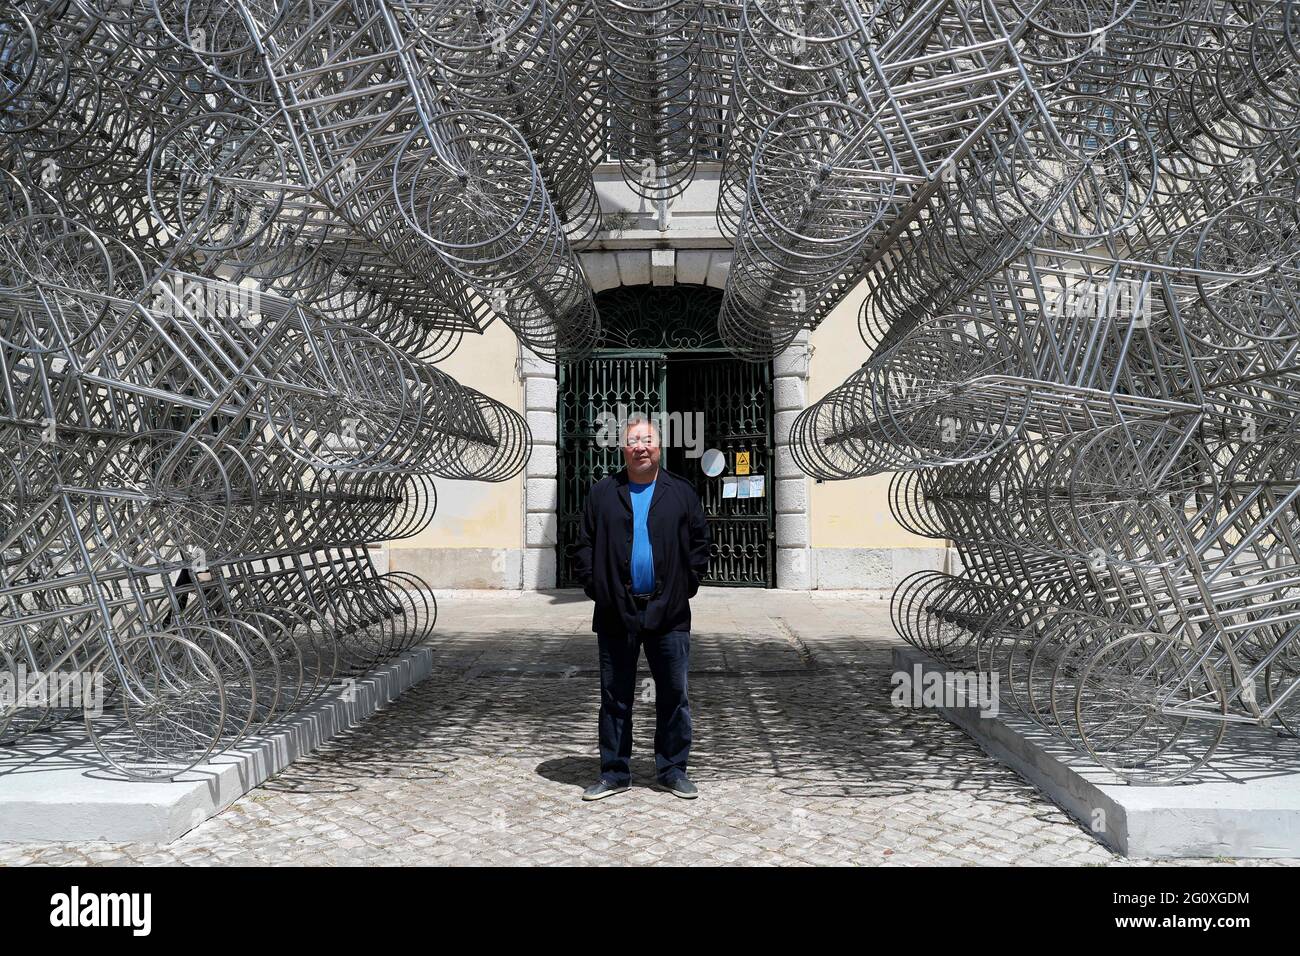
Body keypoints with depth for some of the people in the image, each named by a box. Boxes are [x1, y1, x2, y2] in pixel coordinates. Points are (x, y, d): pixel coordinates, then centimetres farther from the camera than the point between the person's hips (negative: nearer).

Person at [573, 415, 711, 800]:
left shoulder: (681, 491, 7)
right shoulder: (602, 493, 7)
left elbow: (699, 541, 8)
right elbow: (586, 544, 7)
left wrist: (688, 584, 0)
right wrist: (593, 586, -2)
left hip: (669, 612, 0)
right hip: (616, 613, 0)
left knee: (674, 695, 6)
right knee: (614, 697, 8)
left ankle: (673, 770, 20)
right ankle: (614, 773, 19)